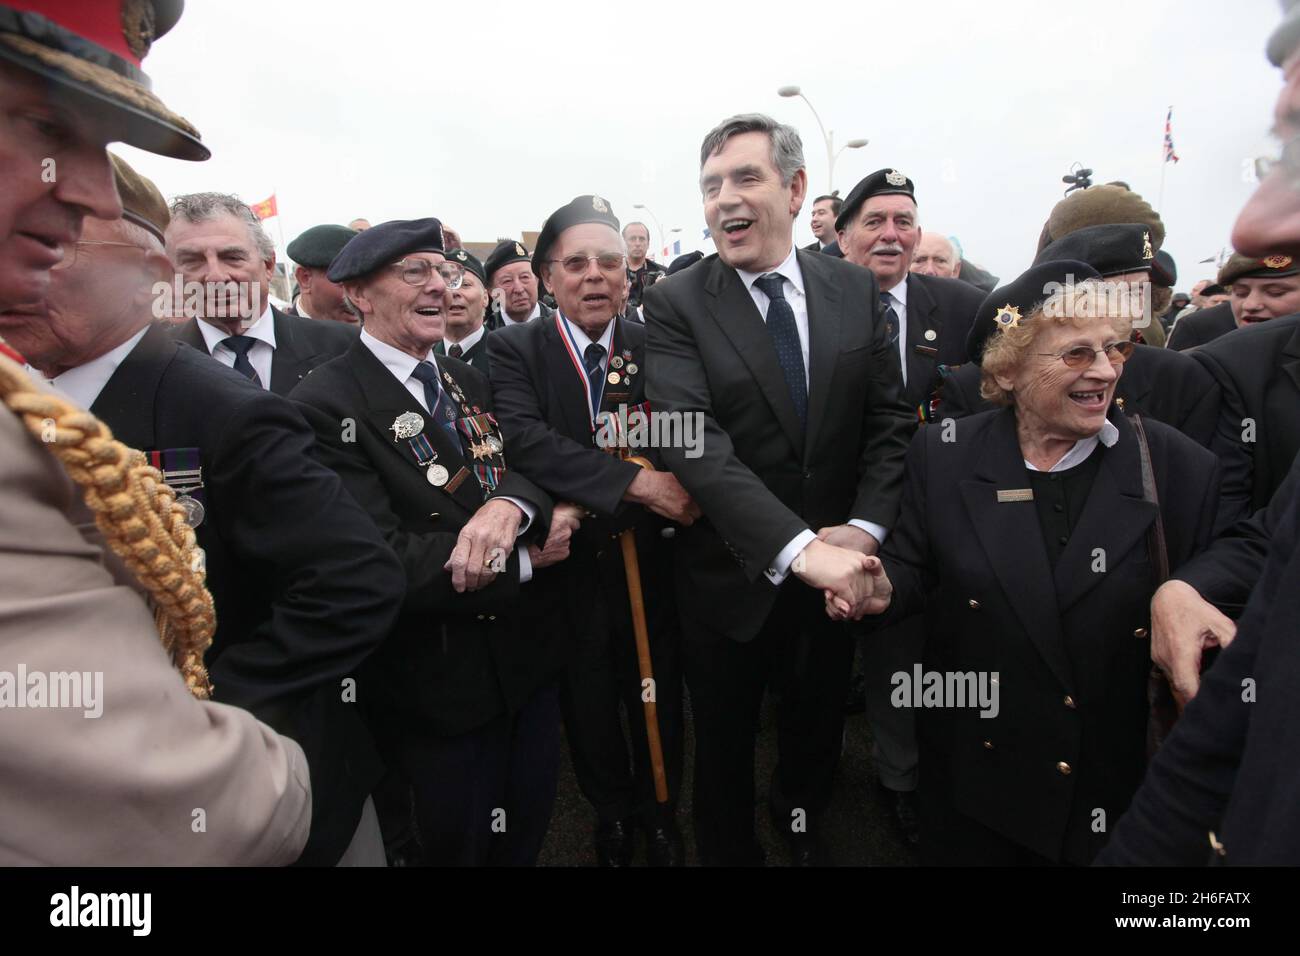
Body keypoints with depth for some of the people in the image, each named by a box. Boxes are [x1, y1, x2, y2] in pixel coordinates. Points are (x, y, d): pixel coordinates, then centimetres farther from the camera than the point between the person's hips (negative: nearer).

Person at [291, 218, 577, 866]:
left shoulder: (469, 383, 7)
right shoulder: (325, 406, -17)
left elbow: (527, 467, -5)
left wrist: (511, 505, -29)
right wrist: (526, 557, -17)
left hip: (527, 656, 6)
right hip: (437, 686, -6)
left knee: (528, 833, 25)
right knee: (458, 845, 19)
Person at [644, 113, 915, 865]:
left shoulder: (855, 288, 0)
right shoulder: (676, 305, -12)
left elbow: (890, 421, 0)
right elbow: (693, 440, -24)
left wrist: (865, 527, -15)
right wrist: (799, 548, -33)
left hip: (838, 571, 4)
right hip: (732, 575, -3)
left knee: (819, 729, 26)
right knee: (724, 750, 18)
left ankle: (804, 828, 57)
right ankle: (730, 850, 48)